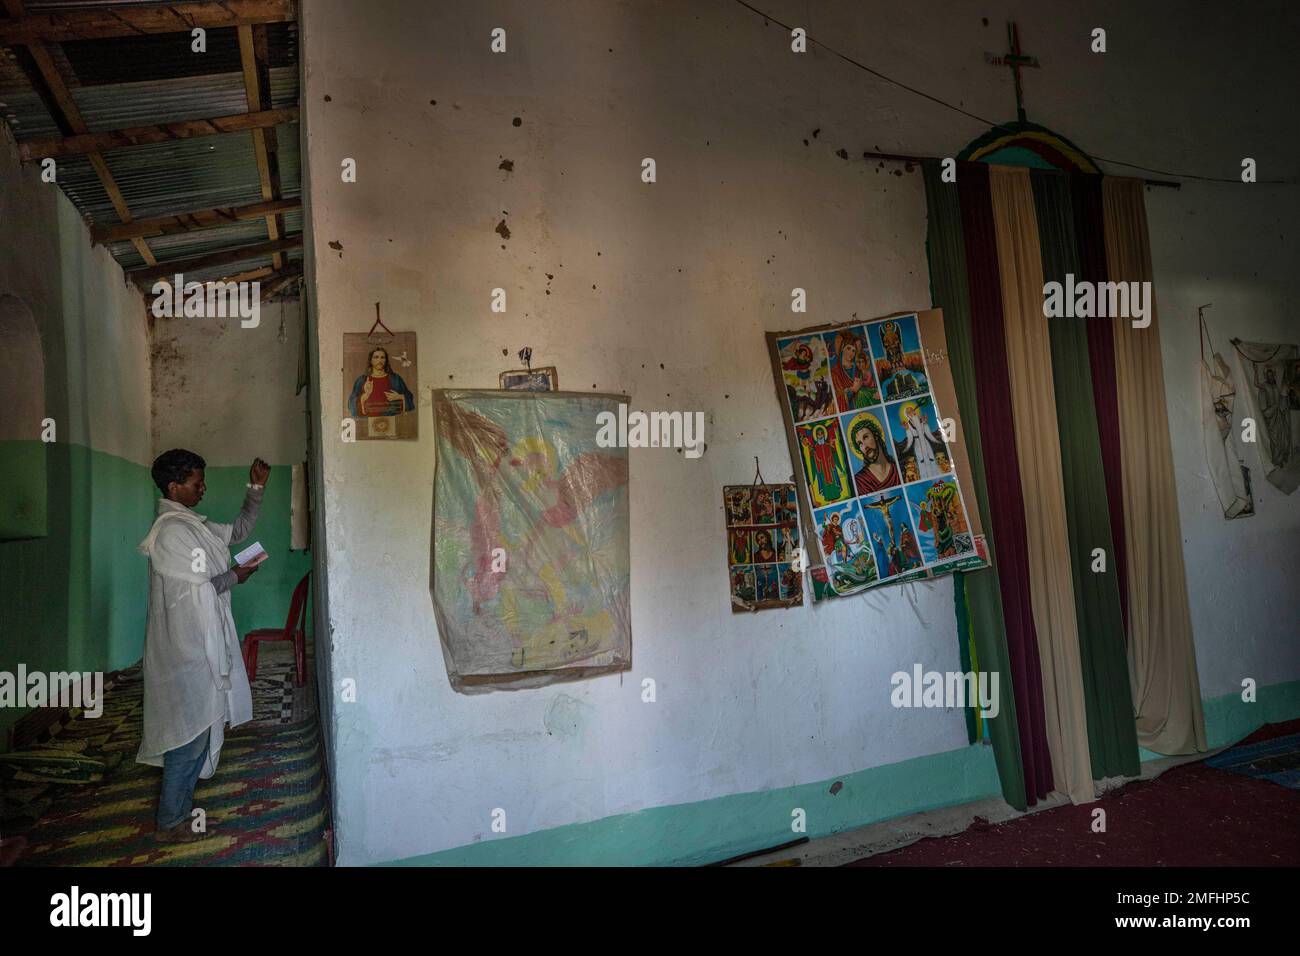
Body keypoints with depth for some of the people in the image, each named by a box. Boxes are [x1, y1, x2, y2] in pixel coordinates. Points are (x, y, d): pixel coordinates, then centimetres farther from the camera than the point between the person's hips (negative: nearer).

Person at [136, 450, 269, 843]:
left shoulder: (193, 524, 10)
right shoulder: (170, 531, -19)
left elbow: (238, 530, 20)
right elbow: (197, 587, -20)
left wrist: (256, 488, 11)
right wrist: (235, 577, -4)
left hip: (200, 643, 10)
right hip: (186, 647, -10)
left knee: (198, 729, 17)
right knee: (190, 733, -1)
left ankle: (181, 804, 29)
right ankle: (170, 824, 11)